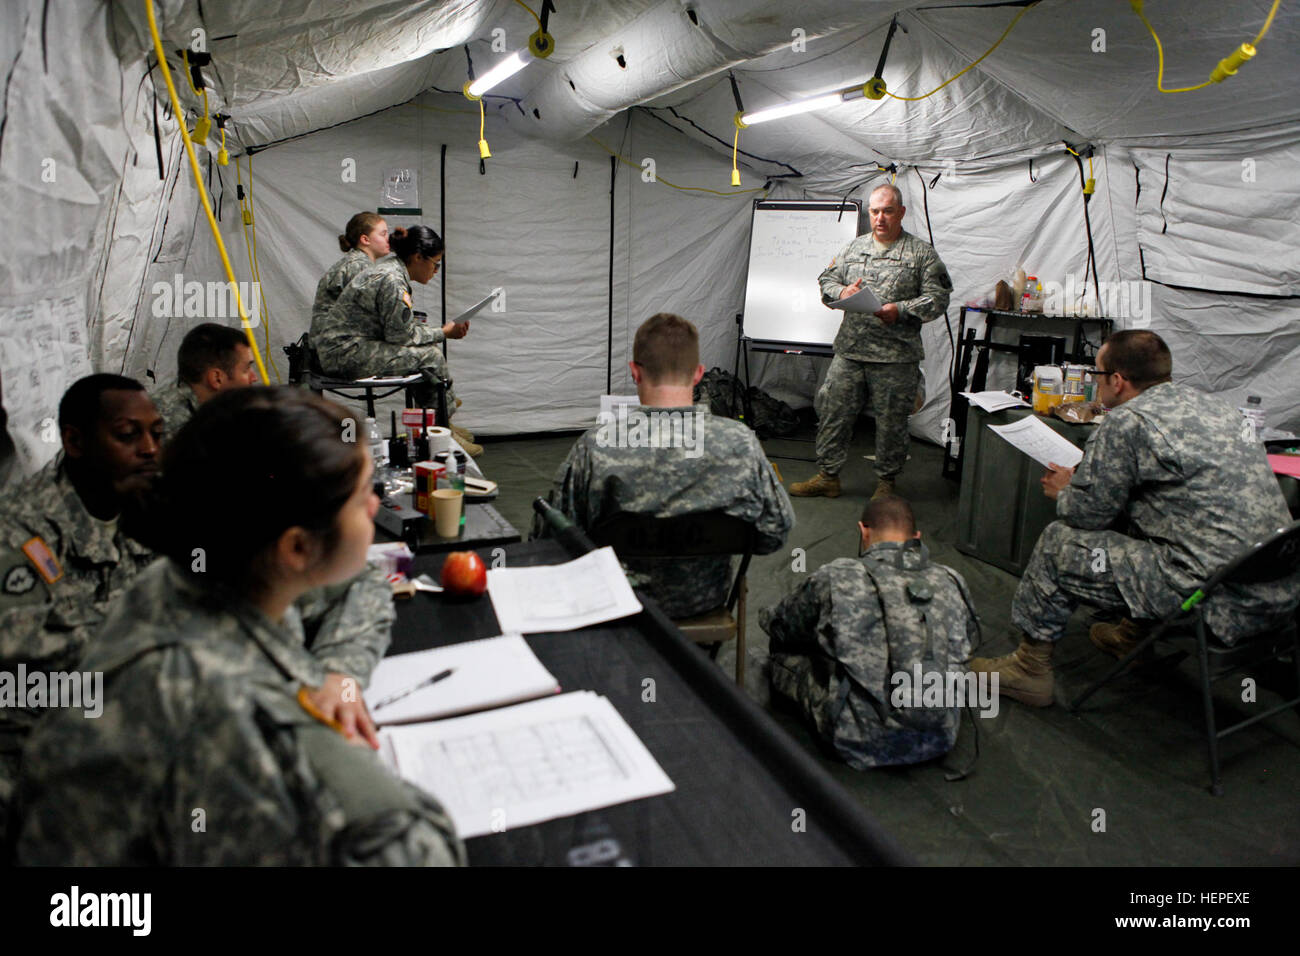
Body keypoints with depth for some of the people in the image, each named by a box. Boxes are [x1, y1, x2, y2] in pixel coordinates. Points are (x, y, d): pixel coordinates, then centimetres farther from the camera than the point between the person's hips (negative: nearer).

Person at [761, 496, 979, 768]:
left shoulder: (835, 579, -9)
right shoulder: (951, 582, 2)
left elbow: (779, 625, 10)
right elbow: (970, 634, 24)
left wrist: (765, 615, 34)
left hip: (865, 744, -4)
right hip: (939, 740, 5)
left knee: (785, 650, 14)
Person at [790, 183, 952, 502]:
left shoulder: (921, 253, 1)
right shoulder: (853, 248, 13)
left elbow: (938, 298, -4)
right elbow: (827, 281, 16)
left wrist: (900, 310, -18)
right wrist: (842, 292, -7)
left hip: (896, 357, -3)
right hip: (849, 351, 4)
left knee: (891, 421, 4)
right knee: (833, 412, 5)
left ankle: (886, 482, 21)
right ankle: (827, 477, 18)